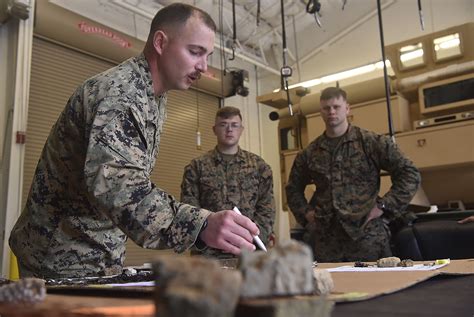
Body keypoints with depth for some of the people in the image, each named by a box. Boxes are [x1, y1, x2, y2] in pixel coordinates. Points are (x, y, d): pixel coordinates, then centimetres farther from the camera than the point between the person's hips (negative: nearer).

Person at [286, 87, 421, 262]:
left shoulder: (372, 143, 0)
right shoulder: (309, 153, 10)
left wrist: (383, 206, -7)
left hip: (366, 234, -2)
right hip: (323, 237, 3)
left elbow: (410, 175, -2)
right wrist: (305, 213, 8)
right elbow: (293, 188, 23)